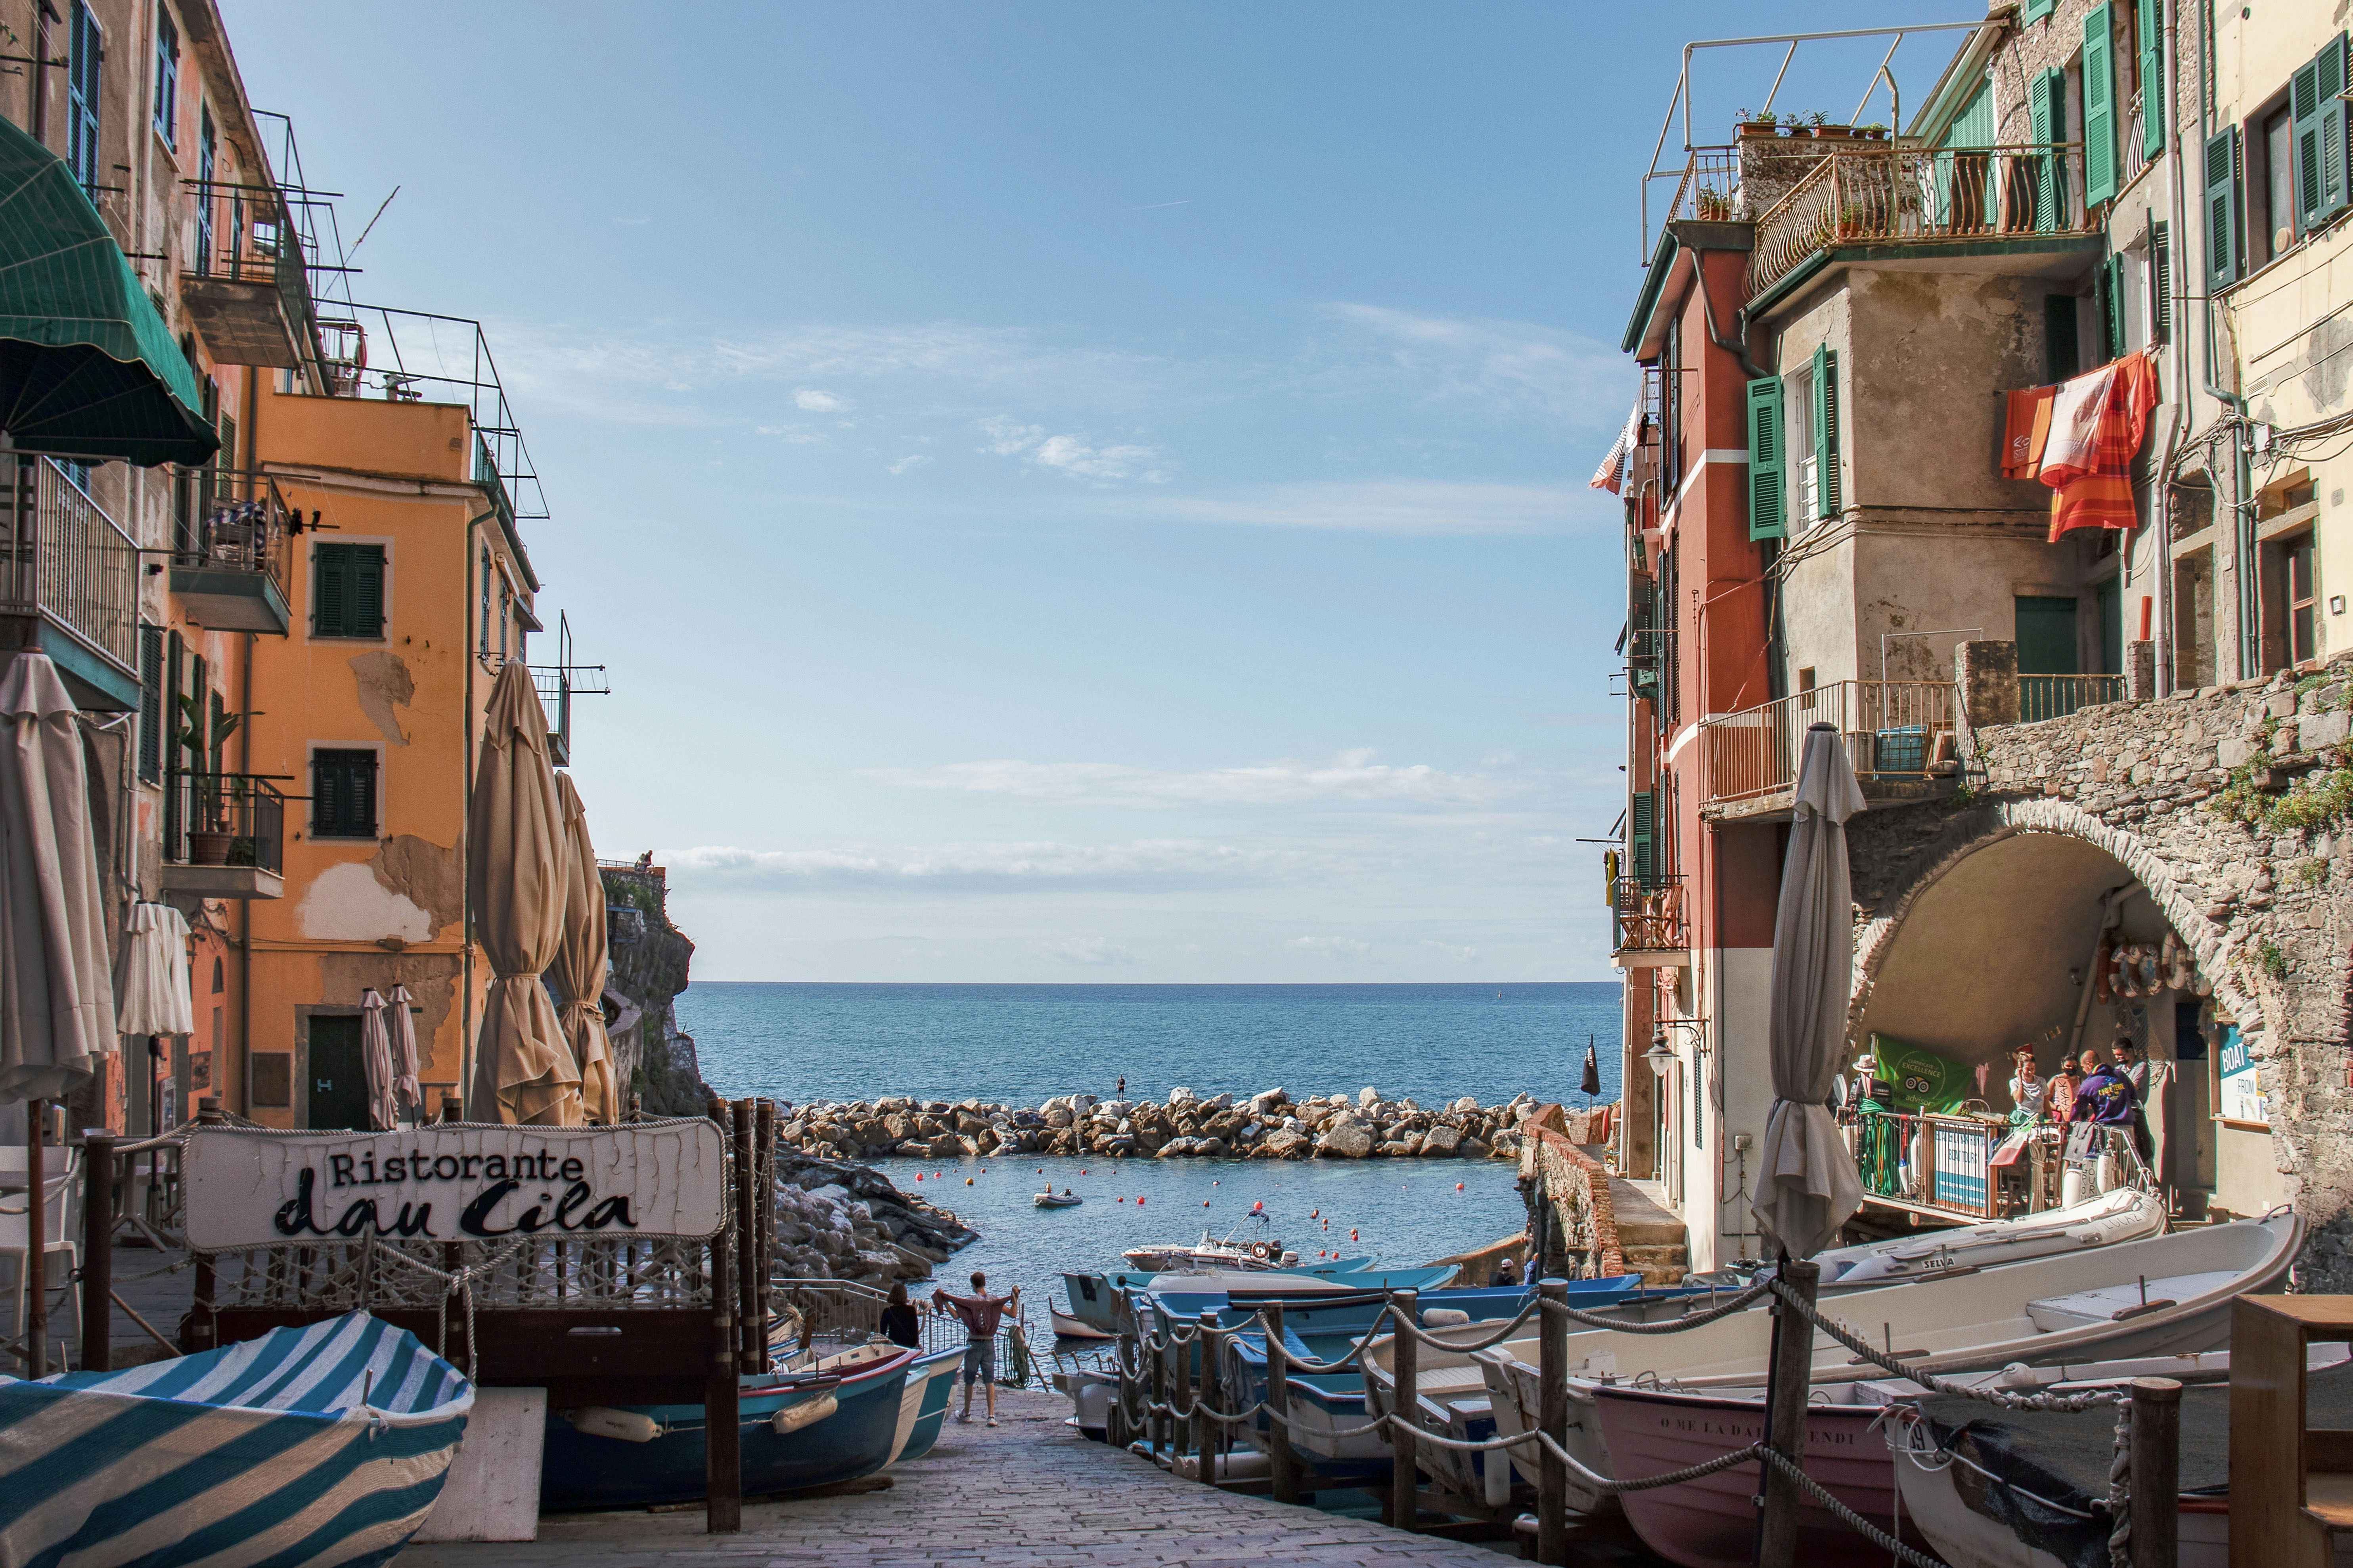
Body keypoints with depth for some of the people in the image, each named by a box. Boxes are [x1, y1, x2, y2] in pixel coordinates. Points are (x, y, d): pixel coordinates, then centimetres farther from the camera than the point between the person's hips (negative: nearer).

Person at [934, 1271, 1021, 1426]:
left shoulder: (971, 1300, -8)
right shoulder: (995, 1300, 0)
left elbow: (956, 1315, -19)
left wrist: (945, 1301, -12)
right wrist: (1015, 1299, 2)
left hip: (974, 1345, -3)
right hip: (990, 1344, 3)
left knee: (969, 1381, 11)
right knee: (990, 1381, 3)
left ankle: (967, 1414, 21)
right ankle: (992, 1416, -6)